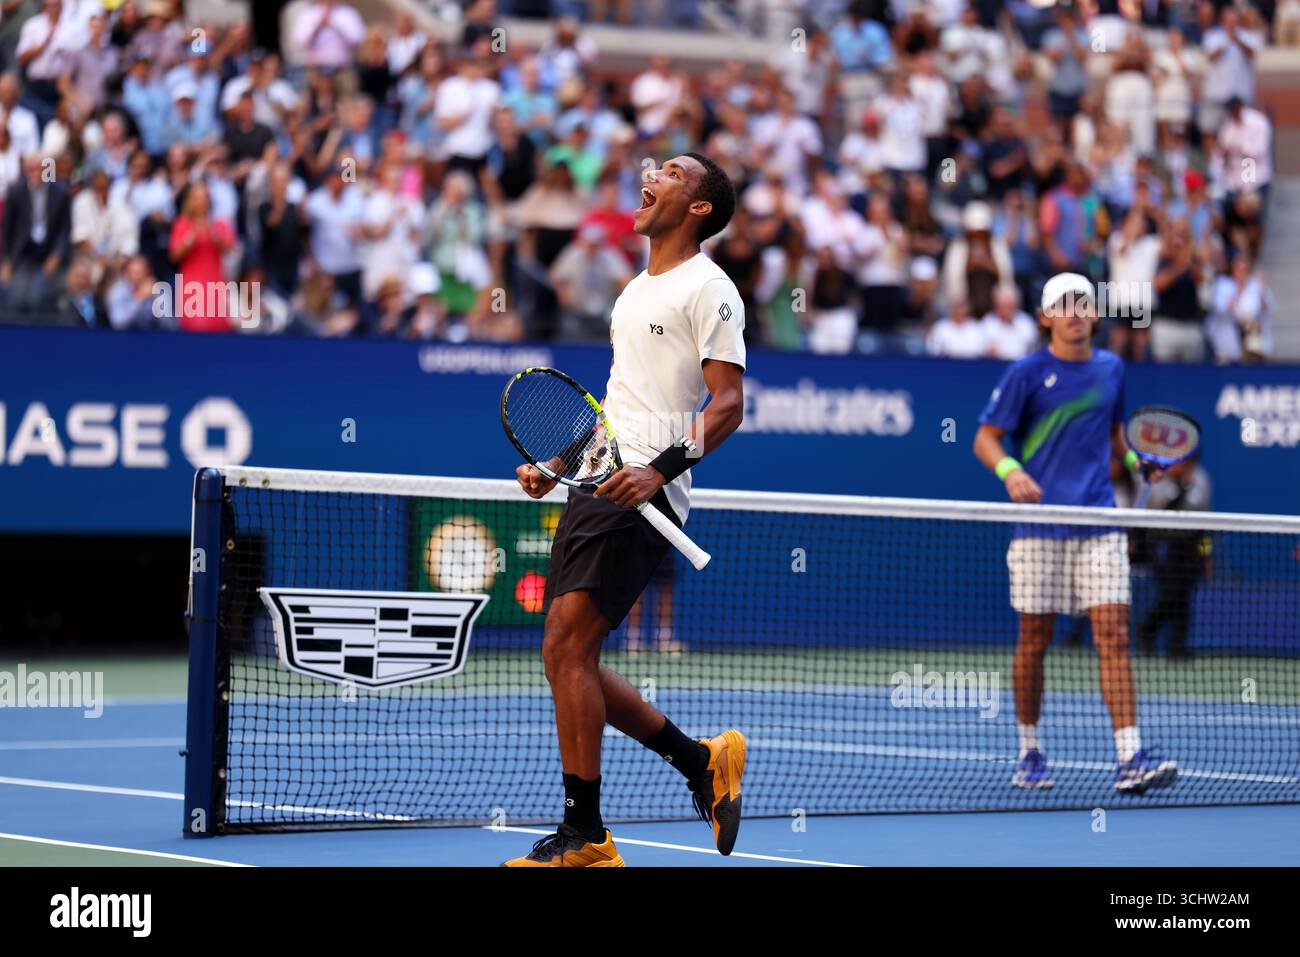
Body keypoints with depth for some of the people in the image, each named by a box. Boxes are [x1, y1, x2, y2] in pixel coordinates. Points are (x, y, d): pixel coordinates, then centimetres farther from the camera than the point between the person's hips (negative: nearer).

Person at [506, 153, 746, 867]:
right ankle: (703, 761, 18)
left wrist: (661, 469, -26)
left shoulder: (708, 288, -5)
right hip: (594, 486, 9)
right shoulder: (634, 292, 23)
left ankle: (583, 835, -11)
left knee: (568, 646, -15)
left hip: (641, 494, -9)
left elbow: (728, 403, -13)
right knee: (566, 658, 7)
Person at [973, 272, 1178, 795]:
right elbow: (986, 438, -2)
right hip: (1039, 527, -3)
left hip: (1098, 526, 3)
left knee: (1113, 635, -7)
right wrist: (1010, 471, -22)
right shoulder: (1027, 373, -1)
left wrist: (1133, 459, 8)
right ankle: (1029, 751, 20)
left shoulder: (1111, 369, 12)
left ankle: (1129, 758, -13)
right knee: (1034, 640, 4)